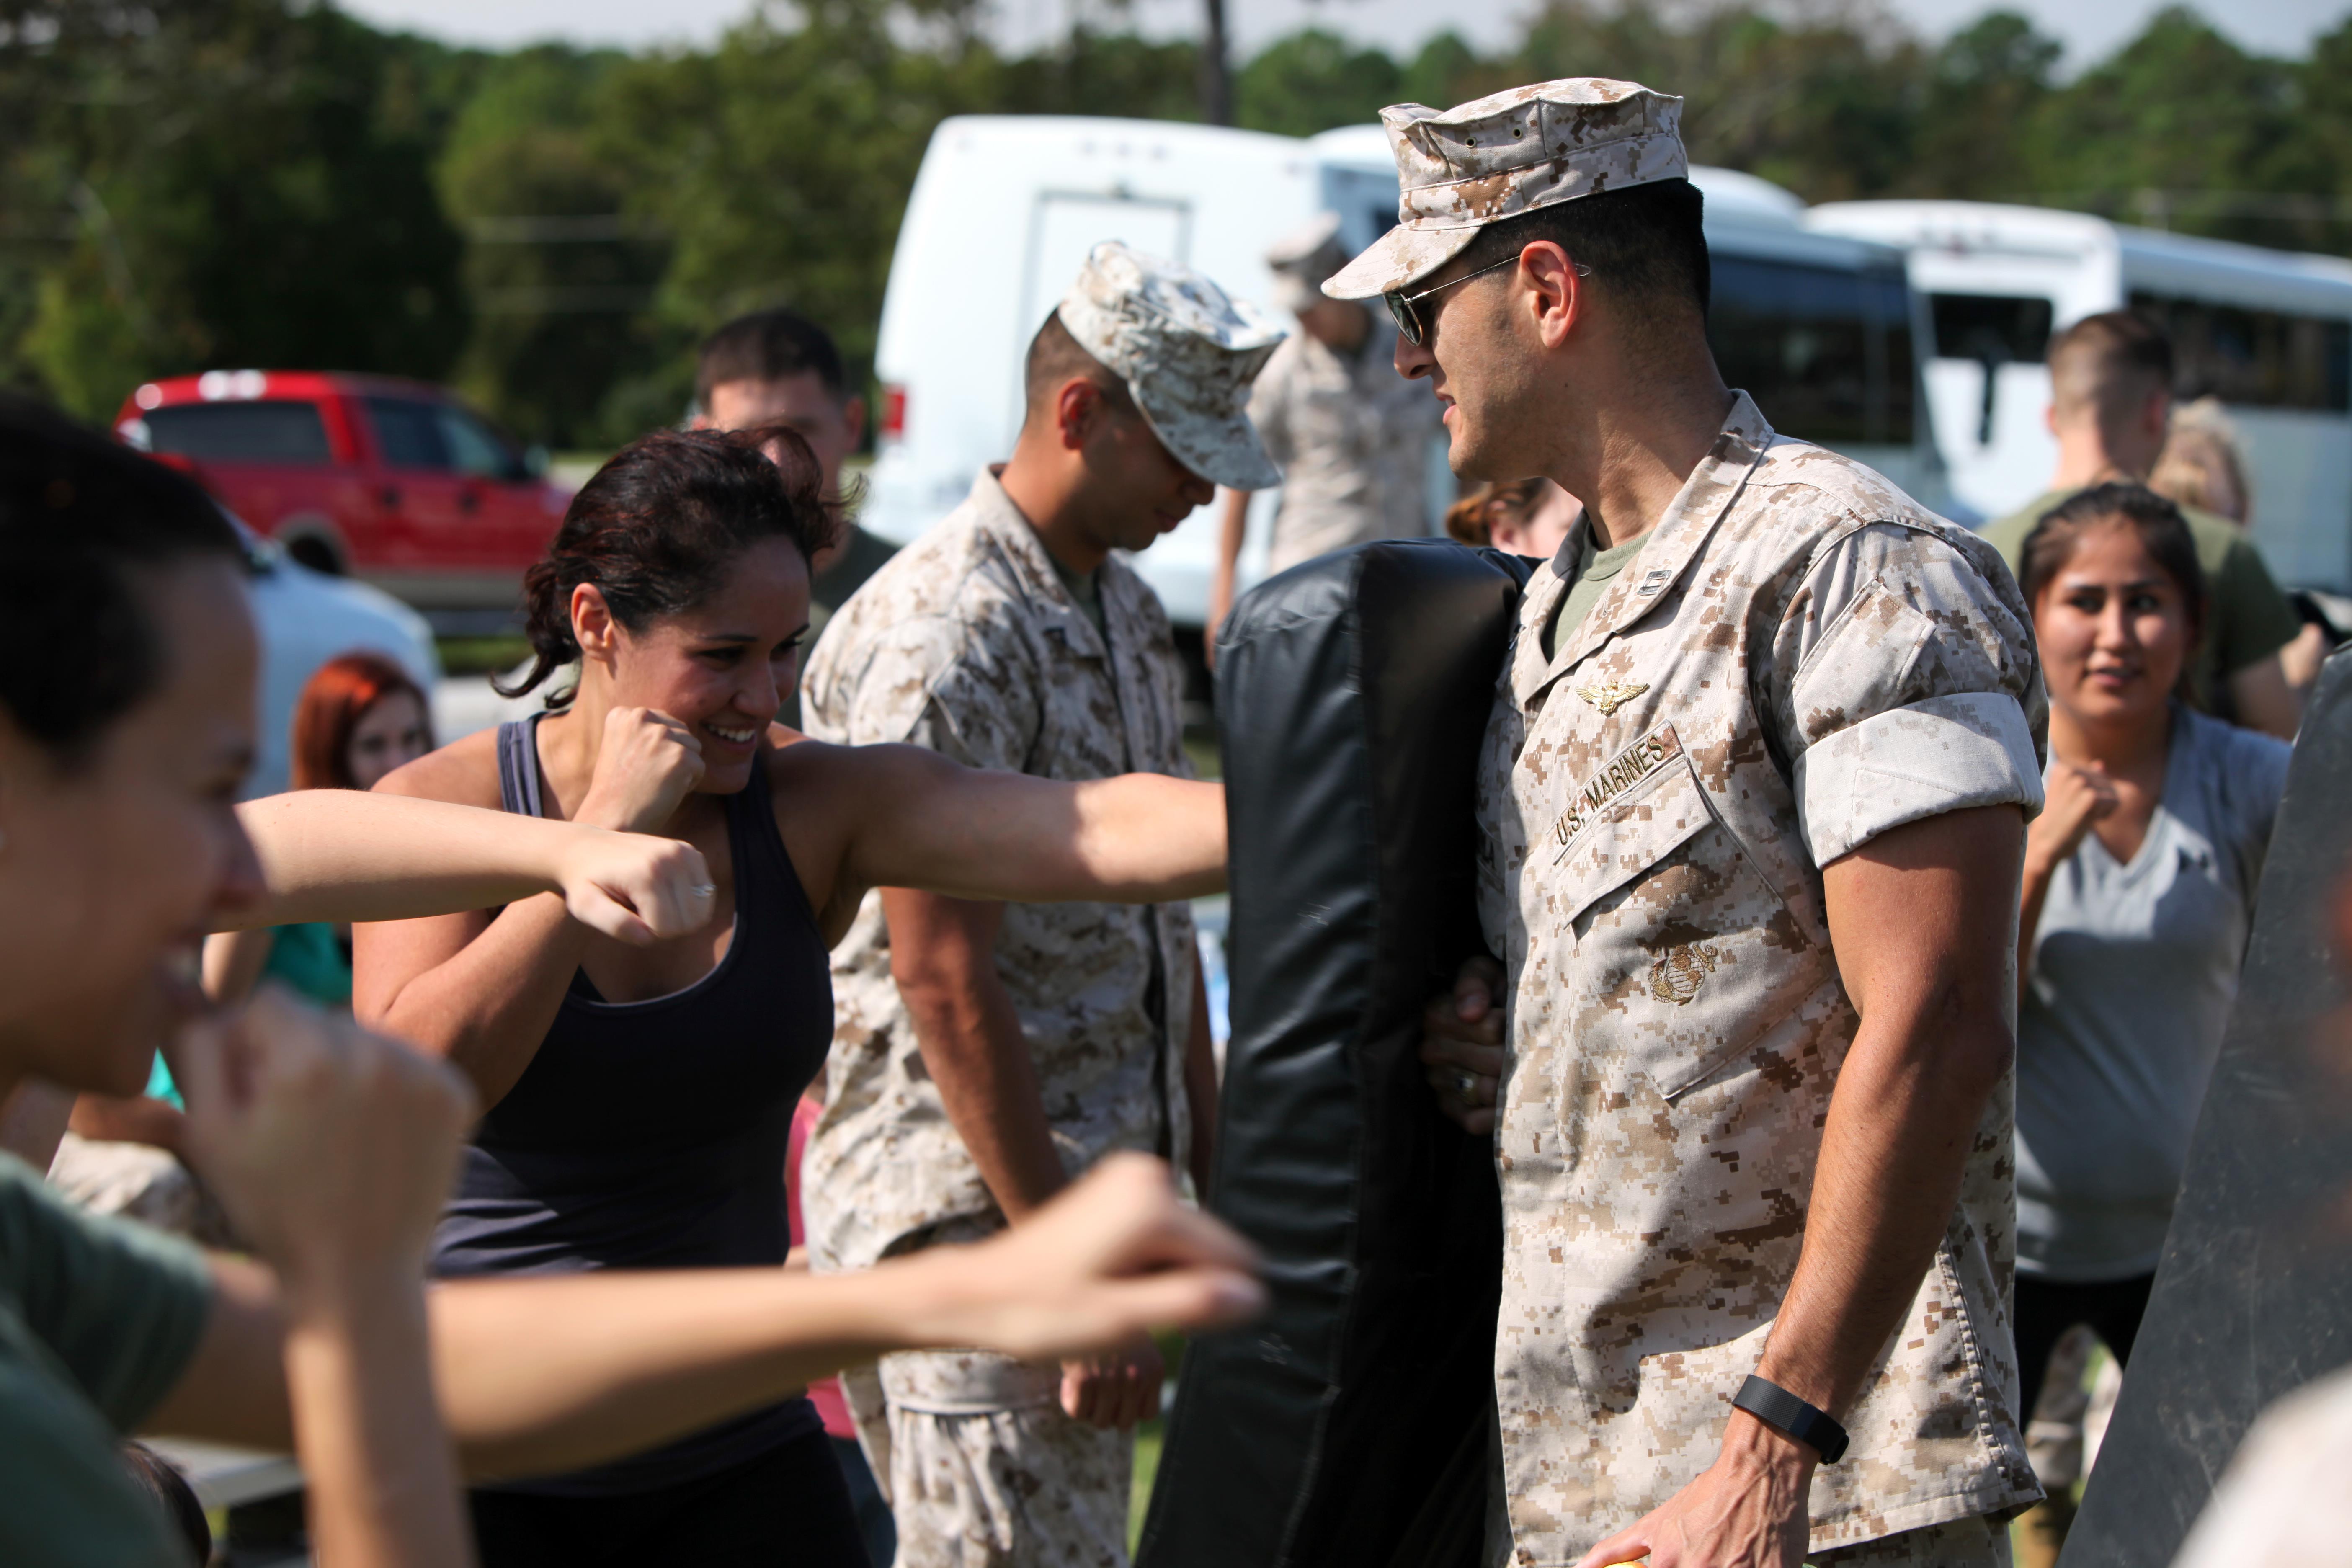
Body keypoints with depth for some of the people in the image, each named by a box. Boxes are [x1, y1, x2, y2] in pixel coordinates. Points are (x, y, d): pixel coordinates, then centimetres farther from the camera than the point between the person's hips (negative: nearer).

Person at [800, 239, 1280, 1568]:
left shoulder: (1133, 617, 14)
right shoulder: (941, 632, -16)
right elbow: (943, 977, -20)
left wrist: (1215, 1177, 17)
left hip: (1103, 1200, 9)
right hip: (970, 1215, -9)